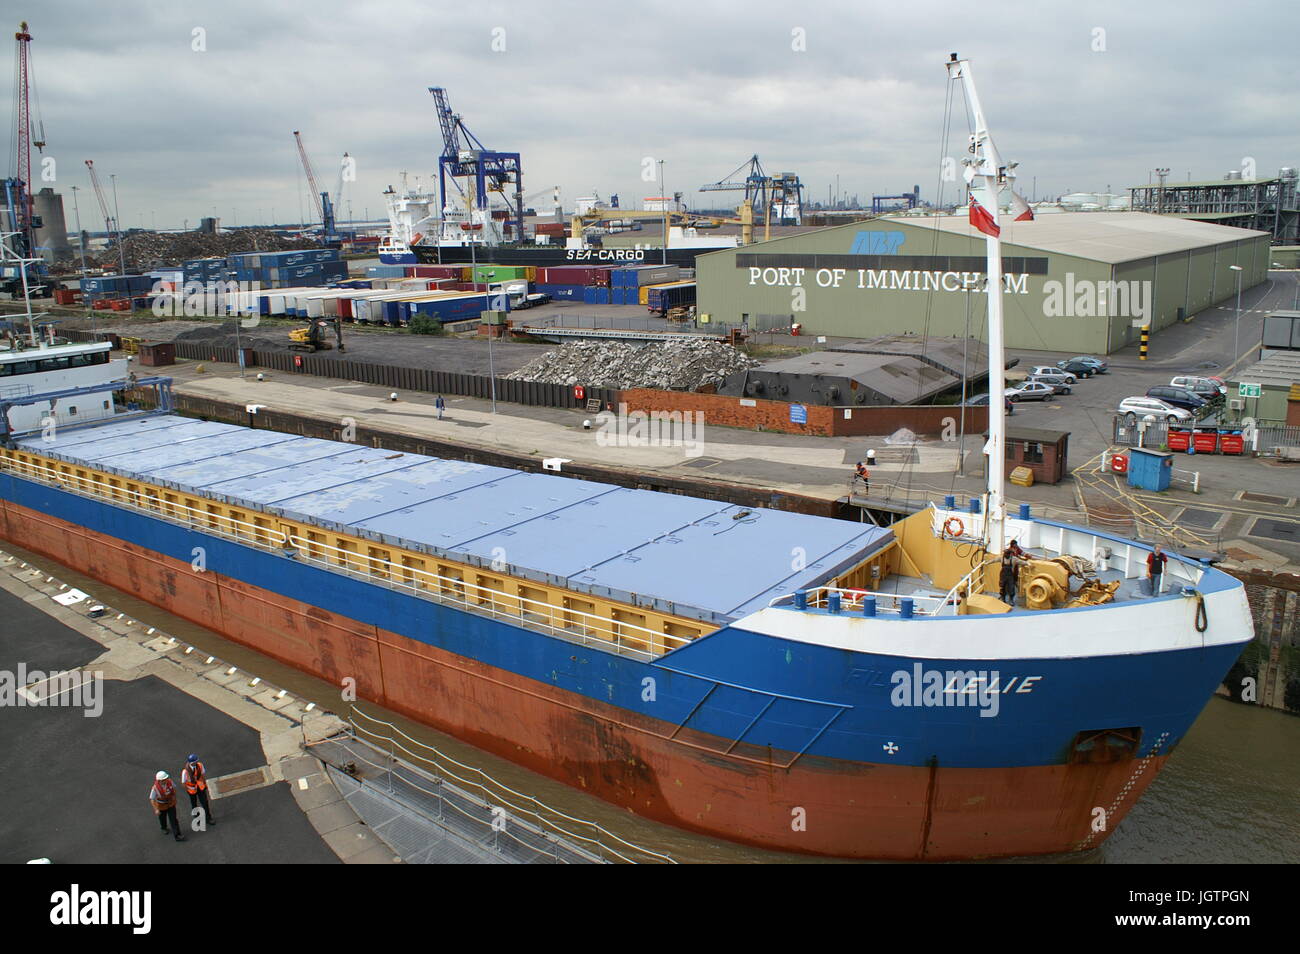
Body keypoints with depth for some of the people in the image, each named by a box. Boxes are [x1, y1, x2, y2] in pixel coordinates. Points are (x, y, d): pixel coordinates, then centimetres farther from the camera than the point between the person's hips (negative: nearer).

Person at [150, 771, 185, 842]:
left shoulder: (169, 782, -24)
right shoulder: (155, 788, -33)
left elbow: (174, 788, -1)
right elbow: (152, 799, -22)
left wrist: (174, 797, 6)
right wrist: (156, 809, -22)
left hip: (171, 803, 1)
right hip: (161, 806, -1)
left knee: (173, 819, -2)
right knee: (162, 818, 25)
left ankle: (177, 835, 1)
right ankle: (164, 828, 57)